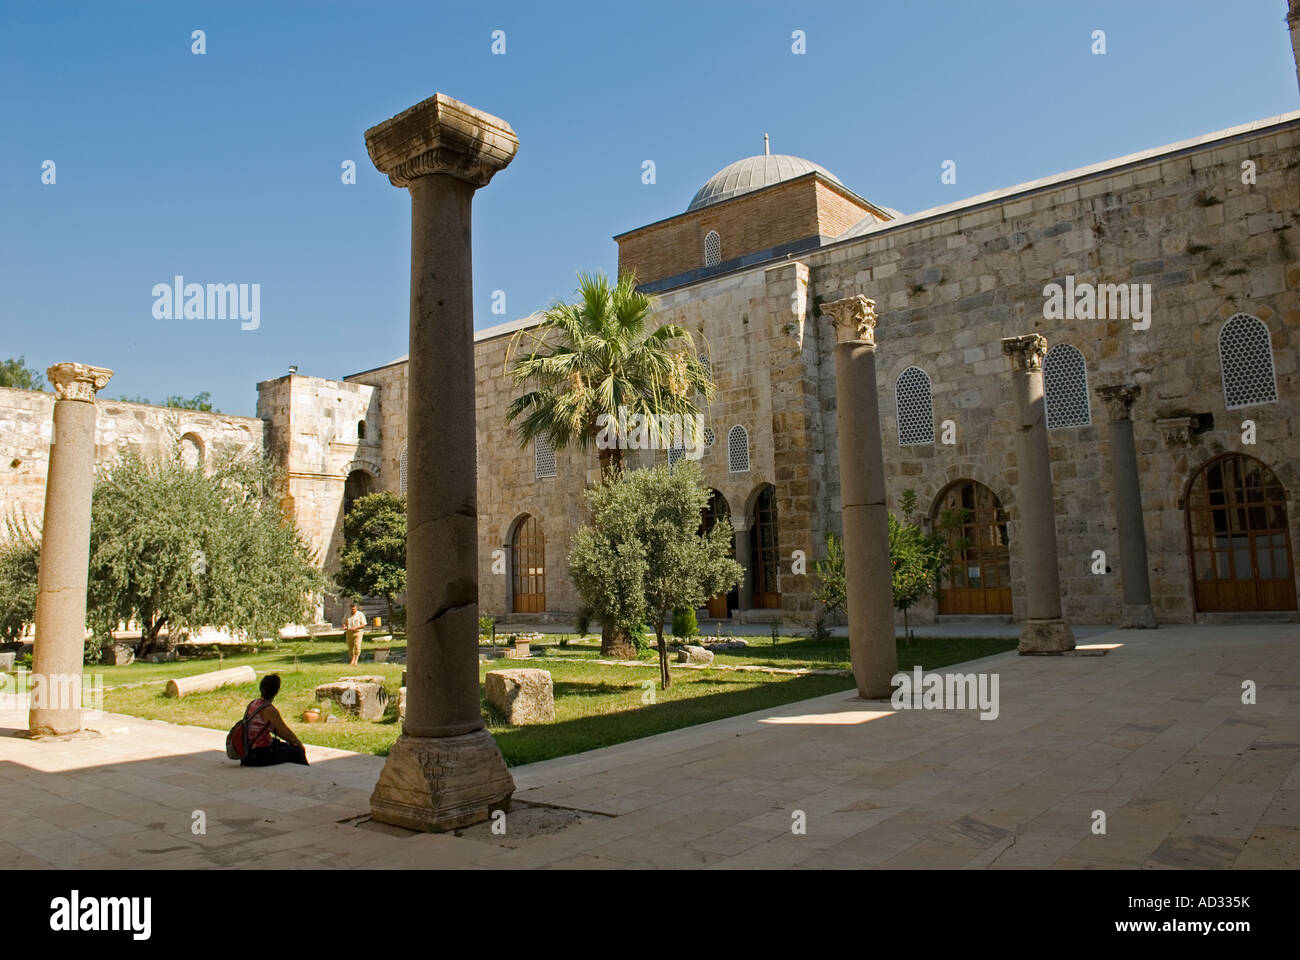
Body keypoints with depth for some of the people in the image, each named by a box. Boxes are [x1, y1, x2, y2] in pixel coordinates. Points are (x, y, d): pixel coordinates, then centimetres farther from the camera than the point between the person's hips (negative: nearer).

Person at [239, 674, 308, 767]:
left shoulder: (252, 704, 6)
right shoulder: (269, 710, -21)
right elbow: (286, 732, -10)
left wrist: (291, 742, 18)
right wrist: (300, 745, 6)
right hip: (259, 755, -9)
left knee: (290, 746, 24)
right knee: (298, 752, 4)